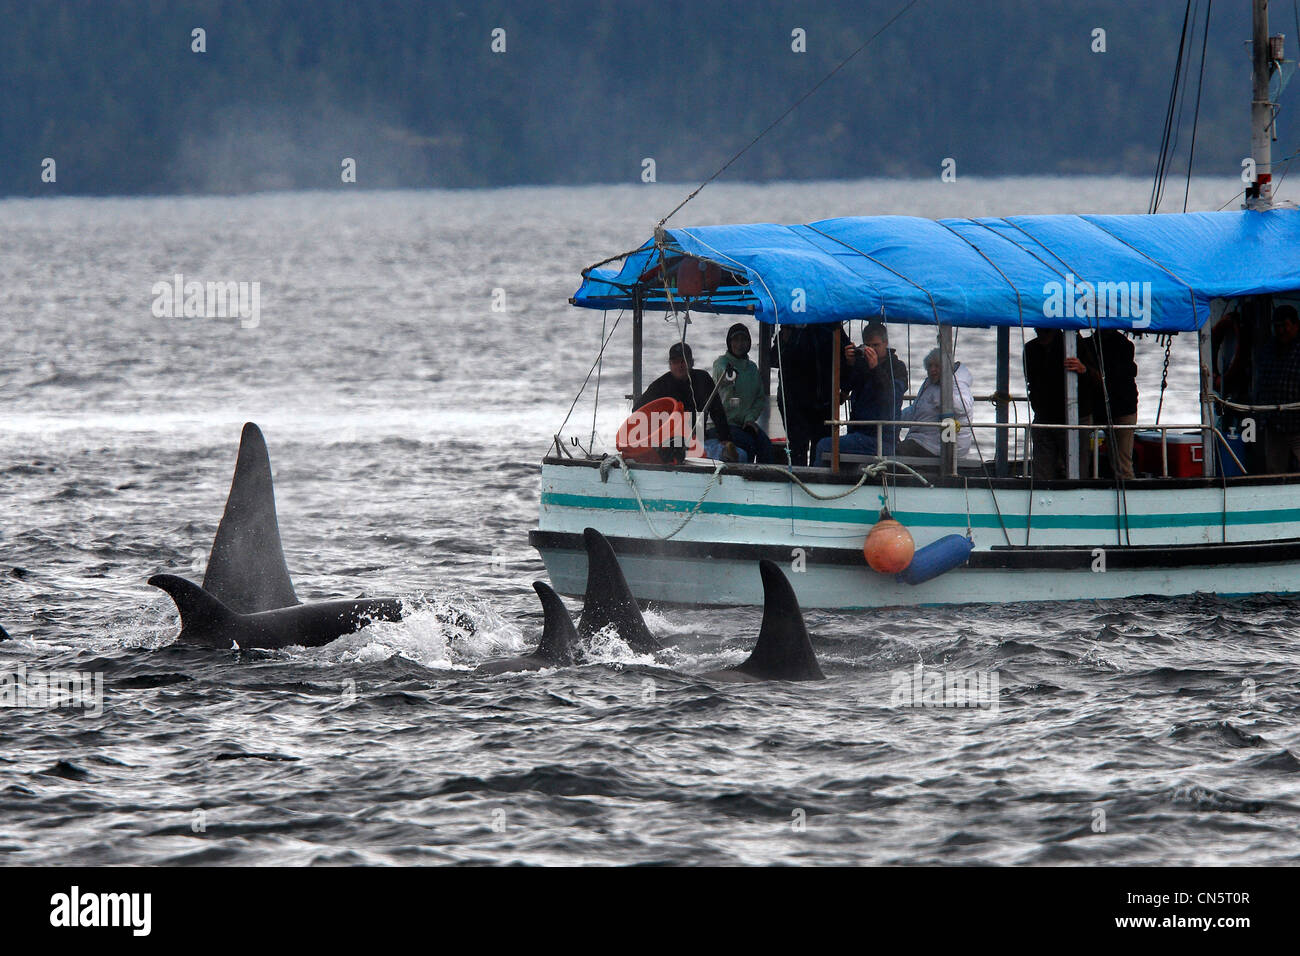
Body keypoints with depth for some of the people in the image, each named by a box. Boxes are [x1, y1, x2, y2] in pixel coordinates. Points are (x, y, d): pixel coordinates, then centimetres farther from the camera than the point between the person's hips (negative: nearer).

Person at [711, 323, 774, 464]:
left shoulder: (751, 367, 15)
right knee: (748, 443, -29)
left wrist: (750, 418, -2)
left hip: (745, 422, 5)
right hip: (722, 422, -5)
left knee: (765, 444, -22)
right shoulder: (721, 362, -2)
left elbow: (761, 397, 16)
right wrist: (727, 377, -54)